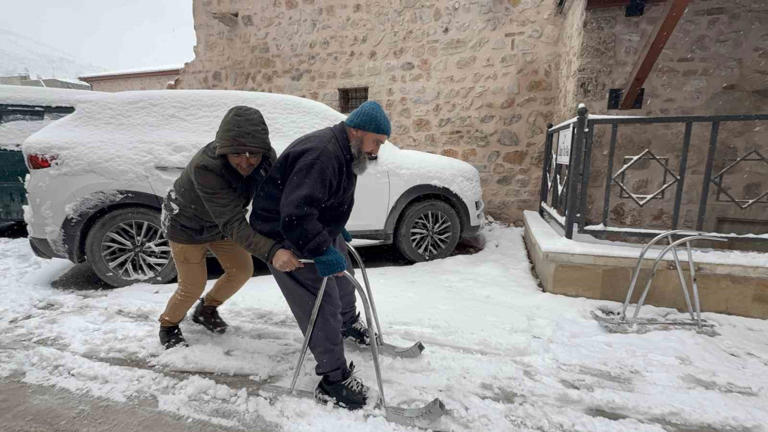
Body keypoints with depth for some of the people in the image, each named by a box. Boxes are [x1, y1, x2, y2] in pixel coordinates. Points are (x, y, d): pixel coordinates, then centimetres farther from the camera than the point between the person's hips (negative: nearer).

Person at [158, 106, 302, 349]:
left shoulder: (265, 158, -25)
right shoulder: (205, 168, -42)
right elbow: (233, 224, -48)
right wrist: (272, 252, -63)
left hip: (221, 224, 6)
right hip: (186, 224, -5)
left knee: (242, 270, 9)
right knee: (193, 285, 1)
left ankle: (206, 310, 38)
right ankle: (168, 326, 34)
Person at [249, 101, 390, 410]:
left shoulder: (344, 152, 4)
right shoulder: (321, 155, -32)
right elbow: (295, 215, -39)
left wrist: (336, 231, 19)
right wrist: (322, 251, -39)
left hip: (317, 228, 11)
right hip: (286, 237, -11)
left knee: (342, 275, 26)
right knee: (322, 303, -9)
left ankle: (349, 324, 53)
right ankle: (334, 379, 6)